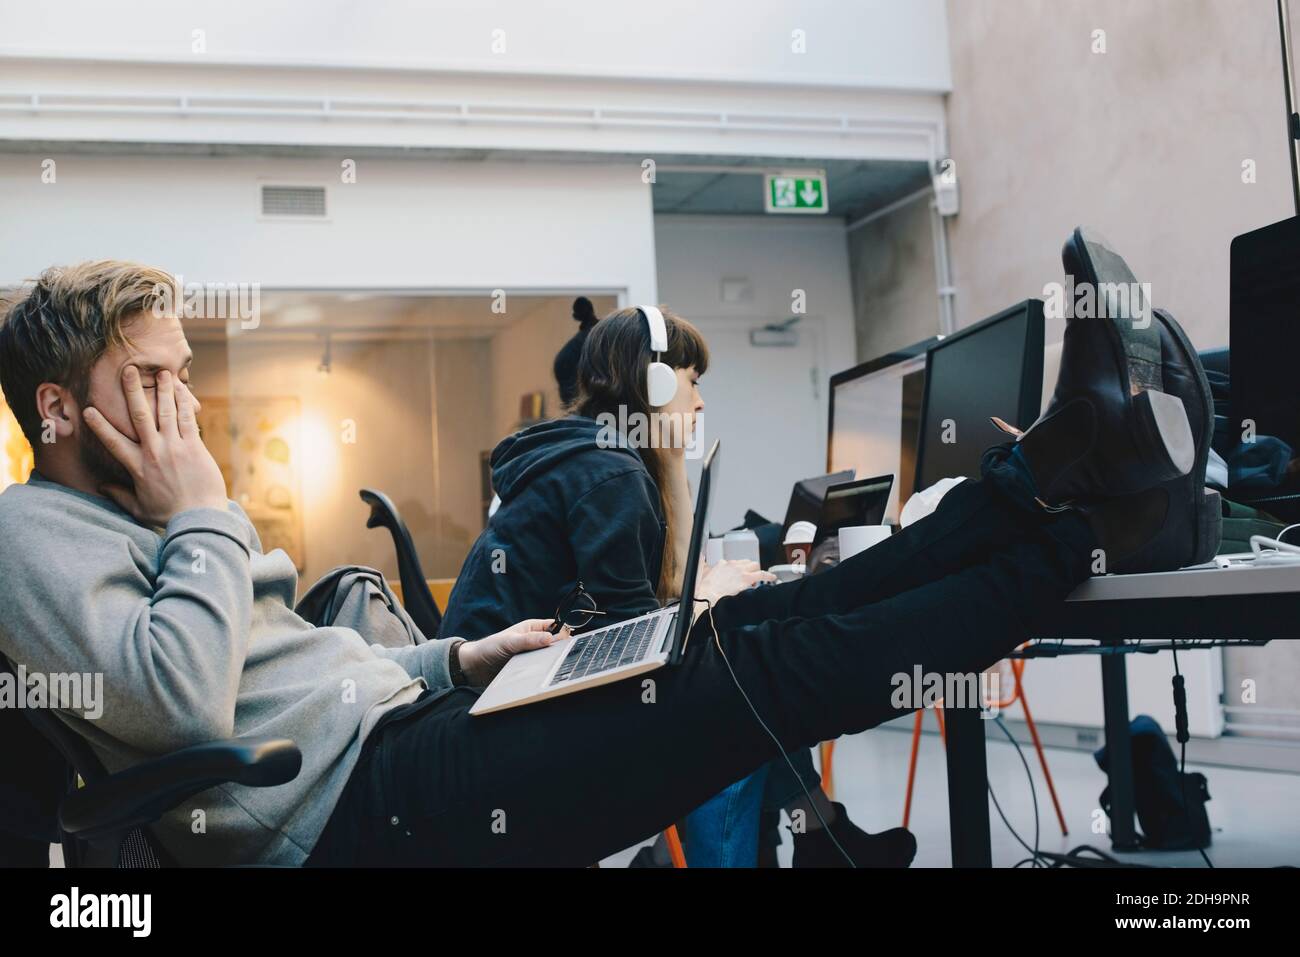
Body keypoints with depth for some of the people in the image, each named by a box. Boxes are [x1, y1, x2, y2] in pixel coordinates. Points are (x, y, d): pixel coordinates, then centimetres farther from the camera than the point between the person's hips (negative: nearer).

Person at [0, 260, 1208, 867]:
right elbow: (181, 704, -23)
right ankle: (1077, 527, -11)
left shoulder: (131, 518, 23)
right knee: (765, 674, -17)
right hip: (359, 811, -9)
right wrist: (205, 516, -12)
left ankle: (1046, 476, -4)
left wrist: (458, 659, 14)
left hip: (396, 726, 9)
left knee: (756, 619, -5)